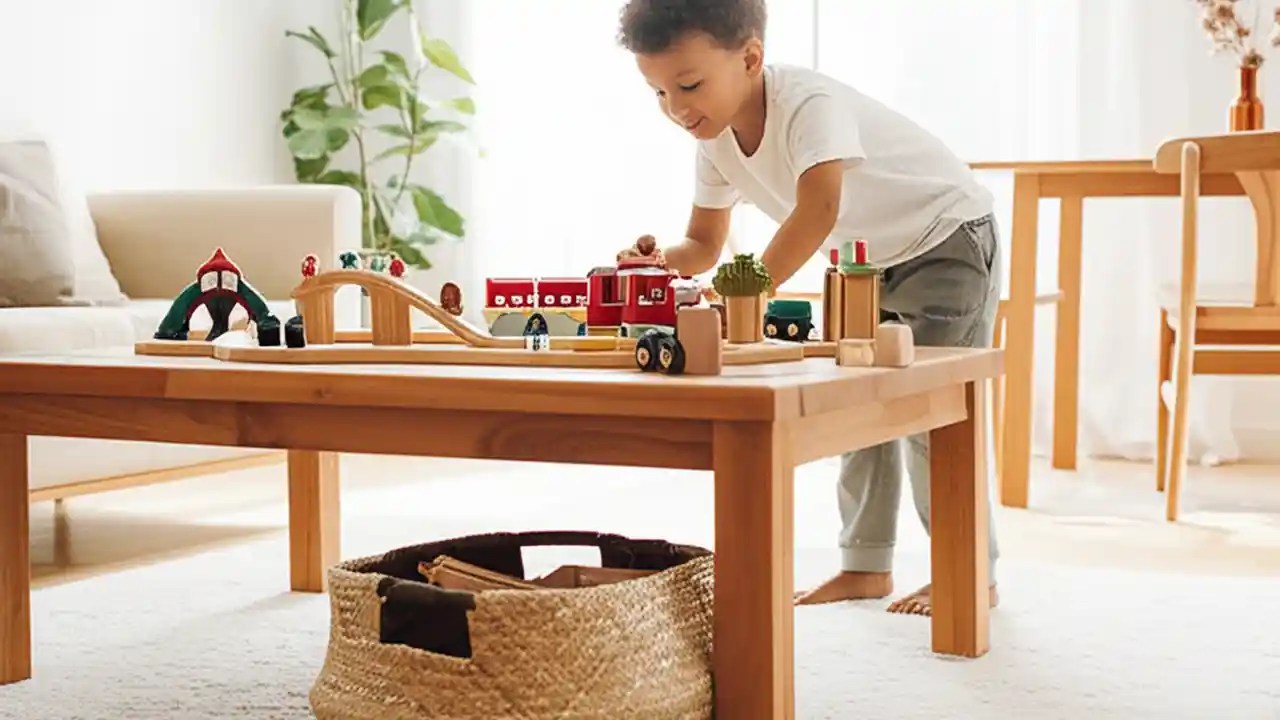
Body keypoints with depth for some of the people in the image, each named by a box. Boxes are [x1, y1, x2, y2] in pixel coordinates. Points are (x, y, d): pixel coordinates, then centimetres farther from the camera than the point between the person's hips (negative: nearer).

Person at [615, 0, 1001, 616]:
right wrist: (662, 263, -25)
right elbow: (704, 244, -3)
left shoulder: (809, 103, -34)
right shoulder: (715, 142, -8)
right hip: (870, 260, 9)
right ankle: (866, 564, 20)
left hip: (948, 237, -8)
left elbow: (817, 210, -49)